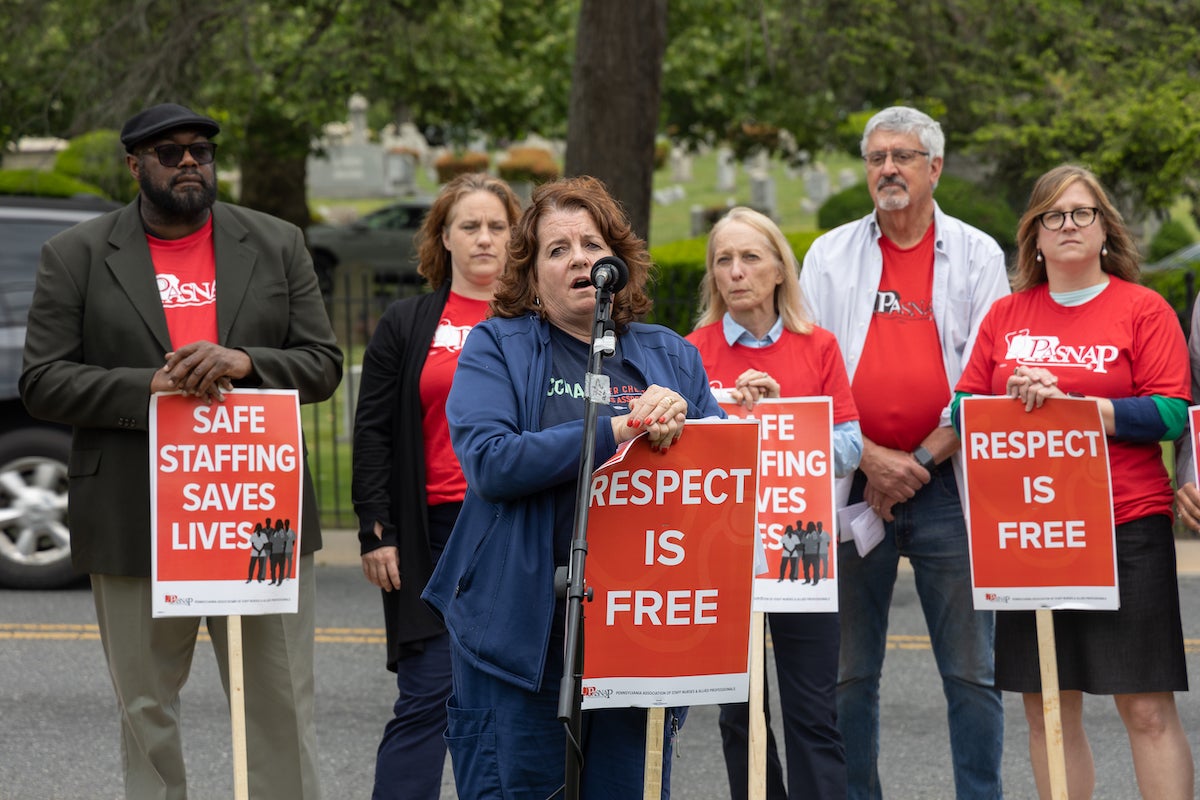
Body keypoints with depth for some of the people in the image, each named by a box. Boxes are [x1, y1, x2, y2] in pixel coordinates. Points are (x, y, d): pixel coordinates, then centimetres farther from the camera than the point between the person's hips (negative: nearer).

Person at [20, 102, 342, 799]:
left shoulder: (278, 246, 9)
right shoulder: (77, 256, 4)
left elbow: (323, 364, 6)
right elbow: (42, 382, -2)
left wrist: (244, 362, -14)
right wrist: (151, 386, -16)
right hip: (135, 526, -1)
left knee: (282, 709, 1)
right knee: (146, 712, 8)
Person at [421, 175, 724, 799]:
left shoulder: (670, 356, 14)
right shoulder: (498, 347, 3)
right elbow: (489, 461, -13)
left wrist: (678, 422, -10)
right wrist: (618, 430, -16)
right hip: (523, 621, -3)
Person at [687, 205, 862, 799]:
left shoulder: (818, 348, 4)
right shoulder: (695, 351, 3)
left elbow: (848, 449, -2)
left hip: (802, 544, 0)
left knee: (813, 711, -1)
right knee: (739, 711, 7)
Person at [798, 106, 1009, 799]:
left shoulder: (977, 255, 7)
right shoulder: (830, 256, 10)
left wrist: (923, 460, -8)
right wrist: (871, 458, -9)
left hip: (948, 482, -1)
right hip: (853, 483, 1)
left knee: (971, 669, -1)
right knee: (848, 670, 4)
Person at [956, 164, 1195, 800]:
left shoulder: (1143, 309, 2)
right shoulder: (1006, 315, 13)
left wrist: (1067, 403, -16)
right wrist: (1020, 401, -10)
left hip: (1126, 526, -4)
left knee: (1148, 709, -6)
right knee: (1047, 709, 6)